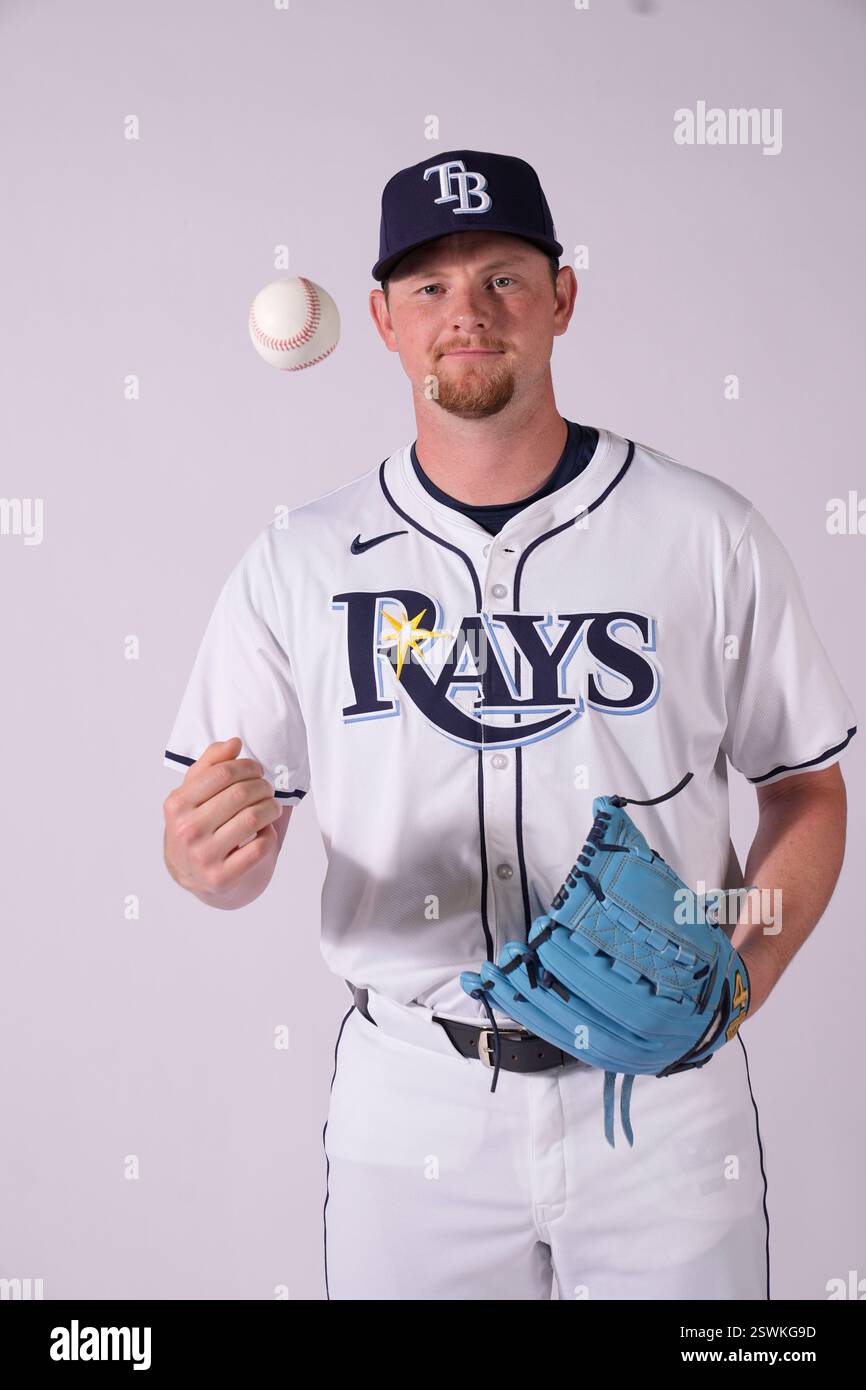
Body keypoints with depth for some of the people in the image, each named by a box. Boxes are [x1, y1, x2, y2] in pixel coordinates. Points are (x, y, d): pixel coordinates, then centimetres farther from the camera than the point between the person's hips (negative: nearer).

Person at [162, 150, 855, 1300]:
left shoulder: (707, 534, -3)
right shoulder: (299, 562, -1)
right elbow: (236, 851, 0)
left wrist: (752, 960, -13)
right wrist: (211, 855, -23)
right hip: (408, 1102, 1)